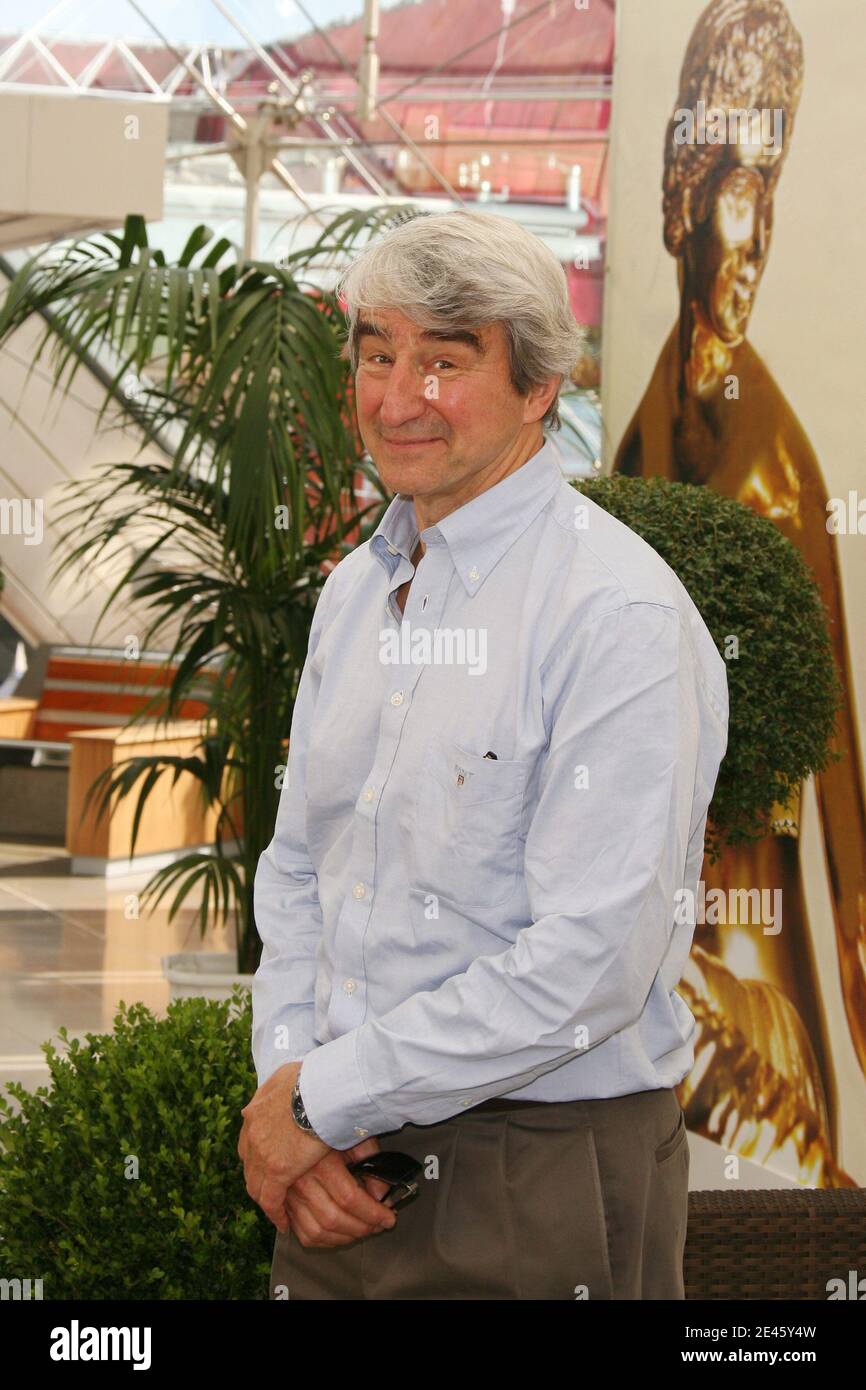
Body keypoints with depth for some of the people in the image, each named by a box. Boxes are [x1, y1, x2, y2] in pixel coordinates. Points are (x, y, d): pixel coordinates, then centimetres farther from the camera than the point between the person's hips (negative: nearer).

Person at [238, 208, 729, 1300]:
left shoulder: (622, 615, -15)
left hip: (542, 1194, -6)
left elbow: (590, 965, -22)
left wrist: (323, 1100, -16)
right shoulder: (356, 592, 10)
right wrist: (285, 1077, -5)